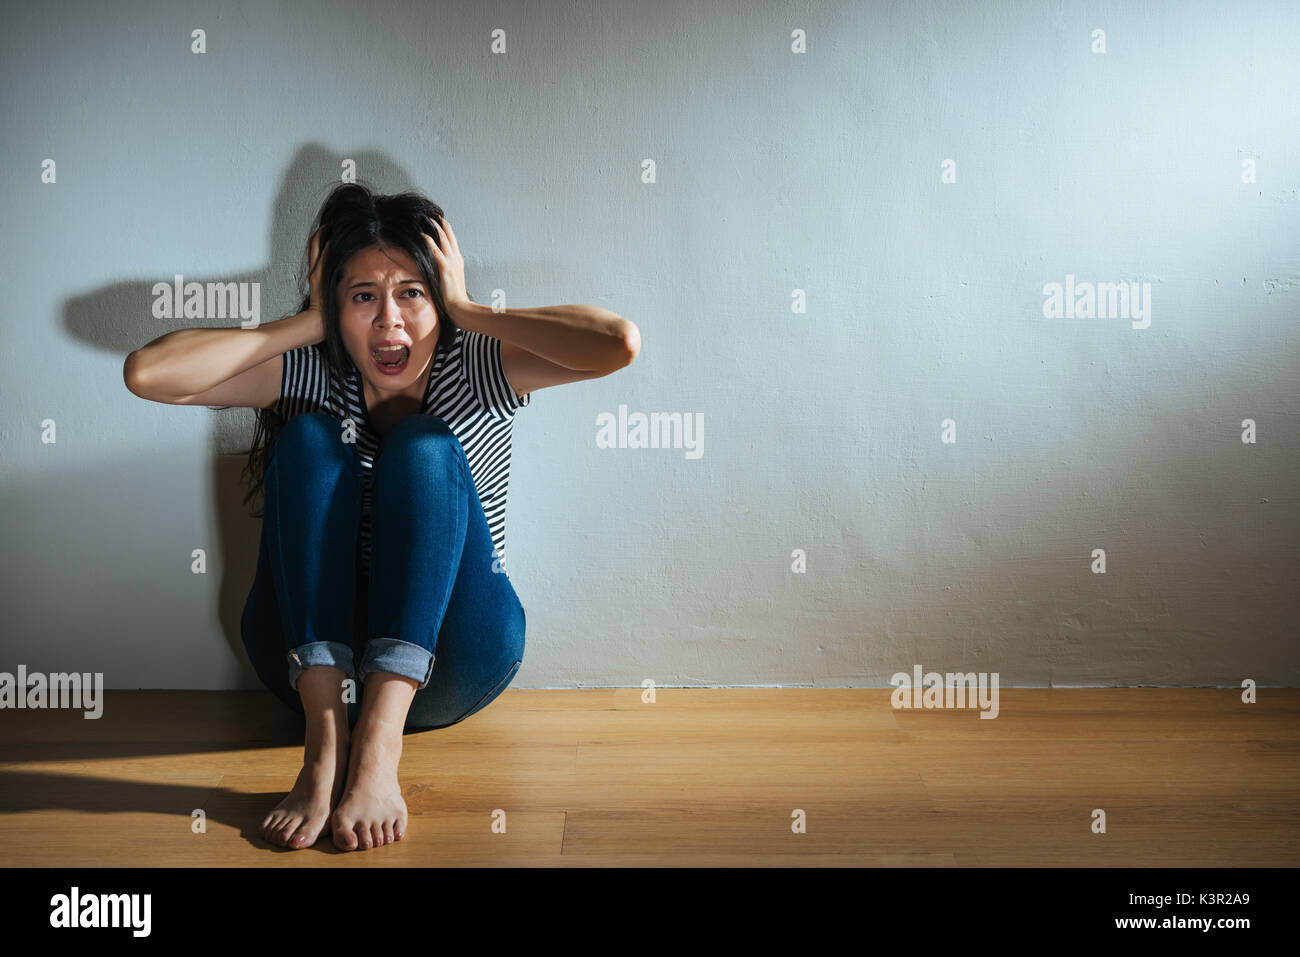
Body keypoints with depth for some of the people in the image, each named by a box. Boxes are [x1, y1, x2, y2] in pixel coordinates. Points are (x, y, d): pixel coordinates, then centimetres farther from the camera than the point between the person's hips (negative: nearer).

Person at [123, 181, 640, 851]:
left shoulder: (480, 369, -5)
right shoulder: (308, 375, -2)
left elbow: (620, 343, -23)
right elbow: (147, 373, -16)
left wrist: (467, 311, -14)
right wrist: (307, 323, -12)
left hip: (449, 664, -1)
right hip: (314, 655, 1)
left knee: (422, 448, -24)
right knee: (309, 437, -20)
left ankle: (378, 745, -37)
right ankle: (325, 737, -32)